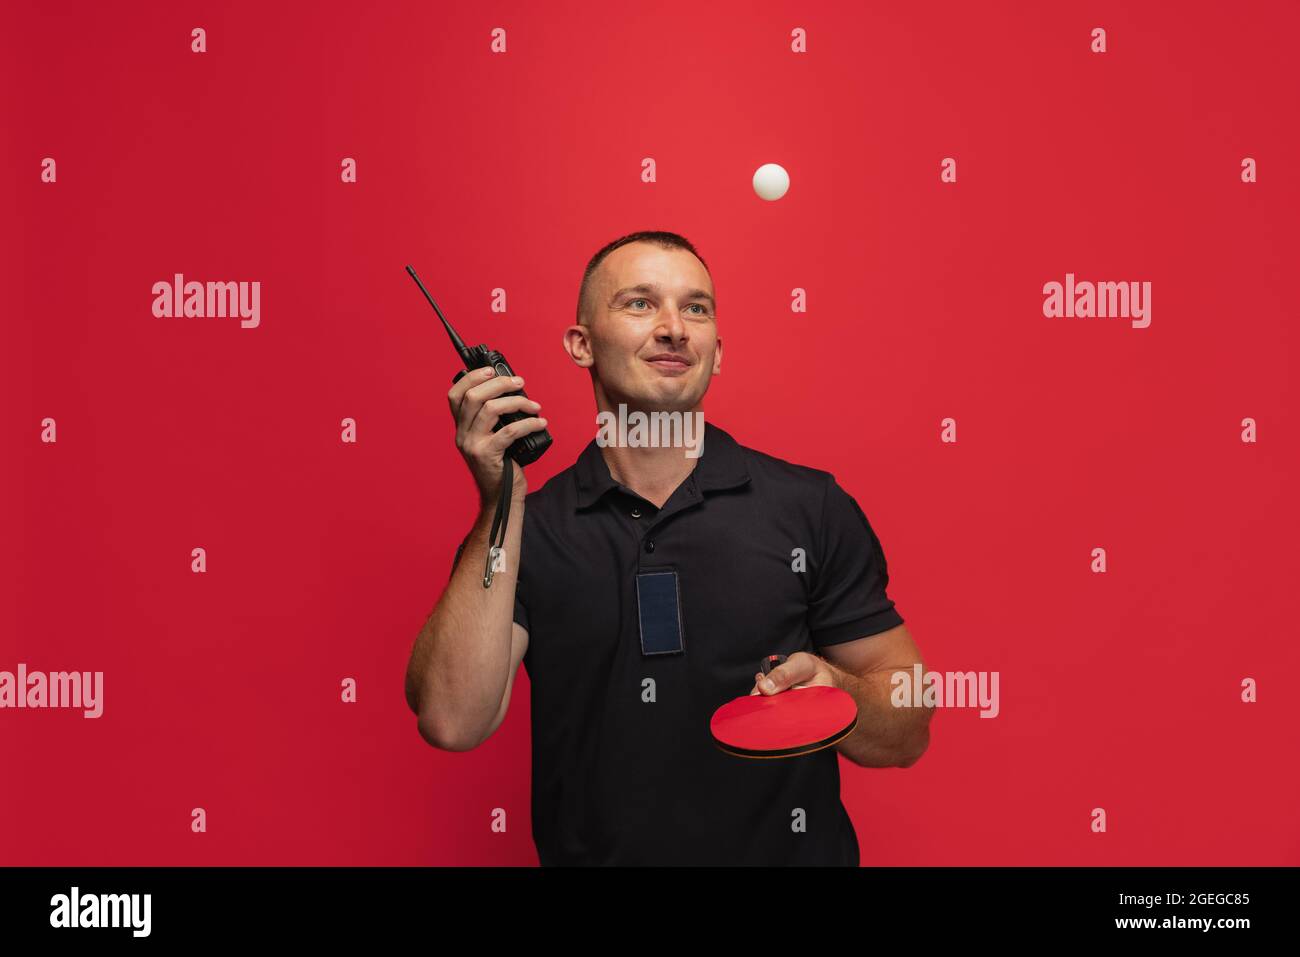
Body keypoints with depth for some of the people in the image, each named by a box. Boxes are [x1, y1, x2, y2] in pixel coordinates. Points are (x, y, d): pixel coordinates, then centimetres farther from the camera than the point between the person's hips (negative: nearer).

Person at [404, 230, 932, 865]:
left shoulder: (811, 507, -2)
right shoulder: (524, 527, 1)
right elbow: (452, 722, -12)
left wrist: (834, 693, -17)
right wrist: (502, 503, -14)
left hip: (787, 850, 0)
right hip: (588, 848, 0)